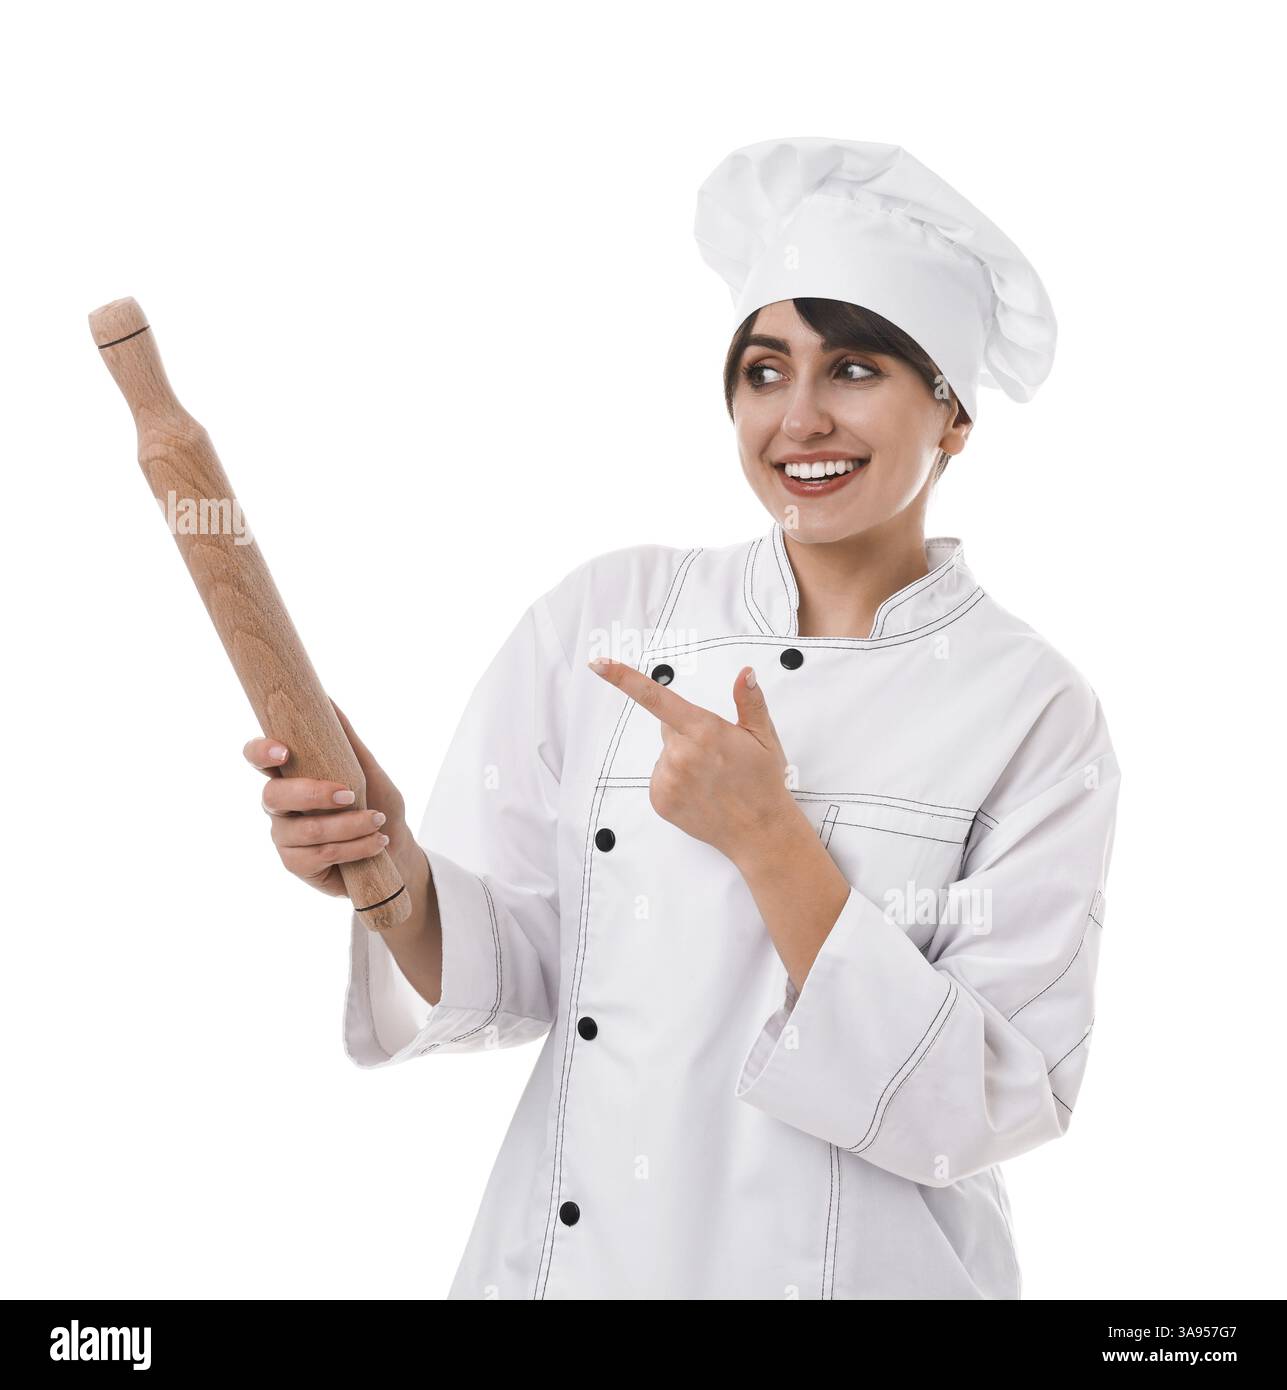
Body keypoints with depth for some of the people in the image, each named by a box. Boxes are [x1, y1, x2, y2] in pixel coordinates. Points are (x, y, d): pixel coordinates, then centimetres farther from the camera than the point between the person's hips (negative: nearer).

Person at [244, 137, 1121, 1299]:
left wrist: (771, 843, -25)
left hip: (862, 1268, -1)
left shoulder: (1034, 711, -12)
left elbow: (995, 1105, -16)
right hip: (567, 1254, 2)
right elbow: (512, 972, -4)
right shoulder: (602, 618, -7)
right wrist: (394, 870, -23)